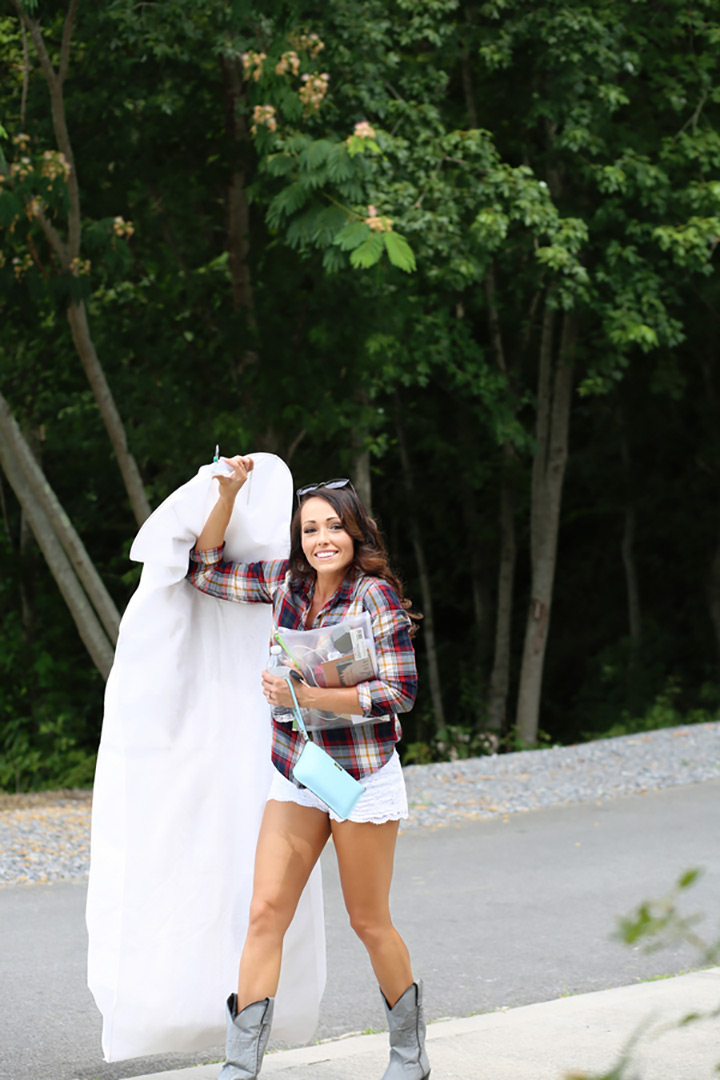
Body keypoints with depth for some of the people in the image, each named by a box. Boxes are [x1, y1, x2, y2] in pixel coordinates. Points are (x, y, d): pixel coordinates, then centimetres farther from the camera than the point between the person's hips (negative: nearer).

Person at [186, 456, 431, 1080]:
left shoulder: (376, 596, -13)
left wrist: (308, 697, -23)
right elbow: (205, 570, 12)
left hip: (362, 778, -5)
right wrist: (228, 494, 0)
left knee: (369, 922, 7)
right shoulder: (285, 584, 3)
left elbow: (399, 691, -17)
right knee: (266, 911, -4)